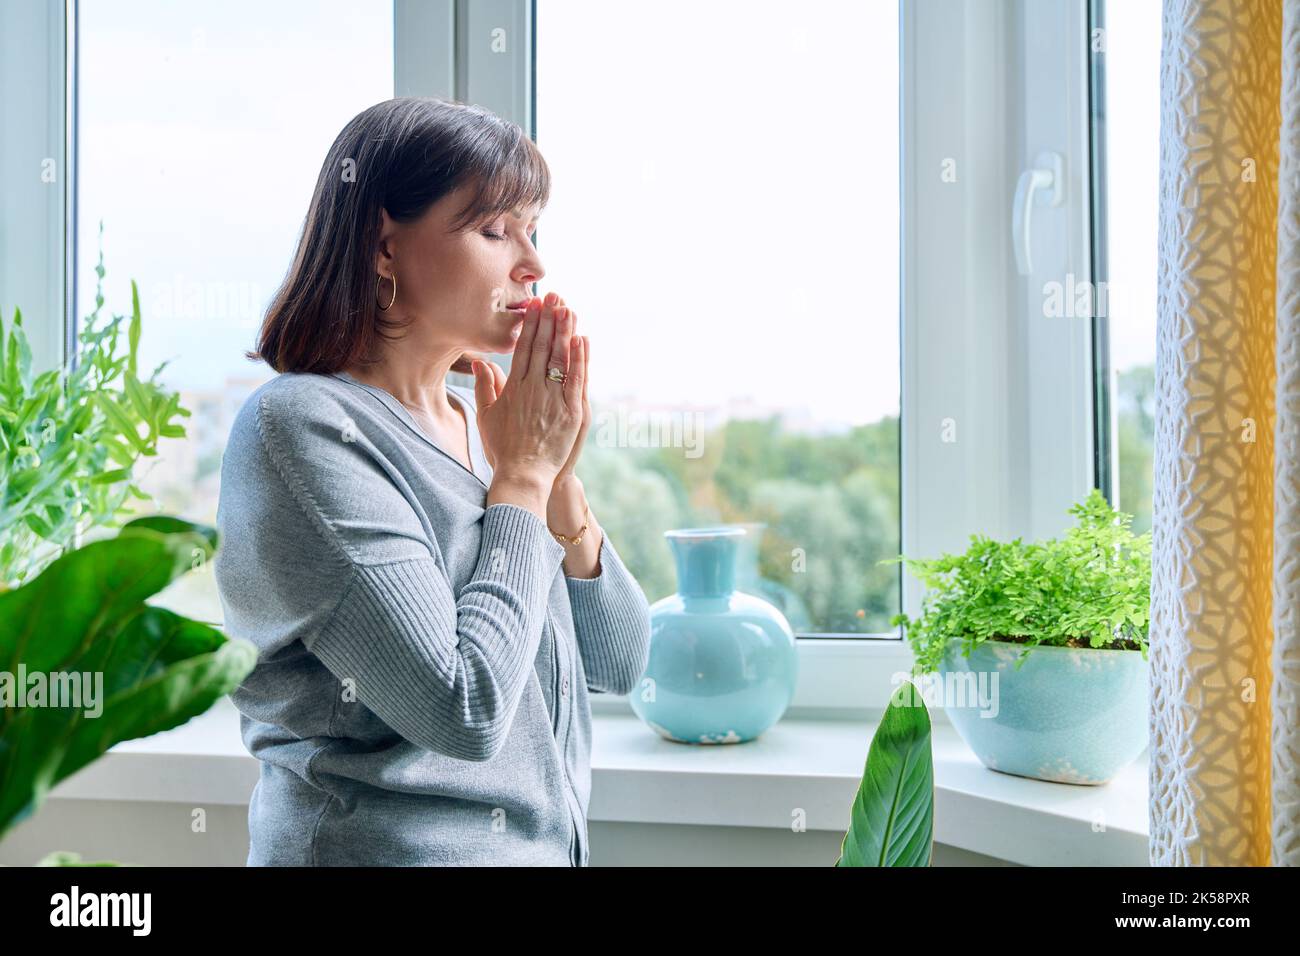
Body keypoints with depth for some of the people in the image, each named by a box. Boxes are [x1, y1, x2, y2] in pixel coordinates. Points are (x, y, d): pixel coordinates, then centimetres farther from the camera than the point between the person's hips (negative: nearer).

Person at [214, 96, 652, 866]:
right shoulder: (303, 426, -18)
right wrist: (522, 476, -15)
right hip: (387, 844, -6)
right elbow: (462, 708, -25)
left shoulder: (479, 418, 1)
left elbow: (620, 666, 2)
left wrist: (560, 477, -10)